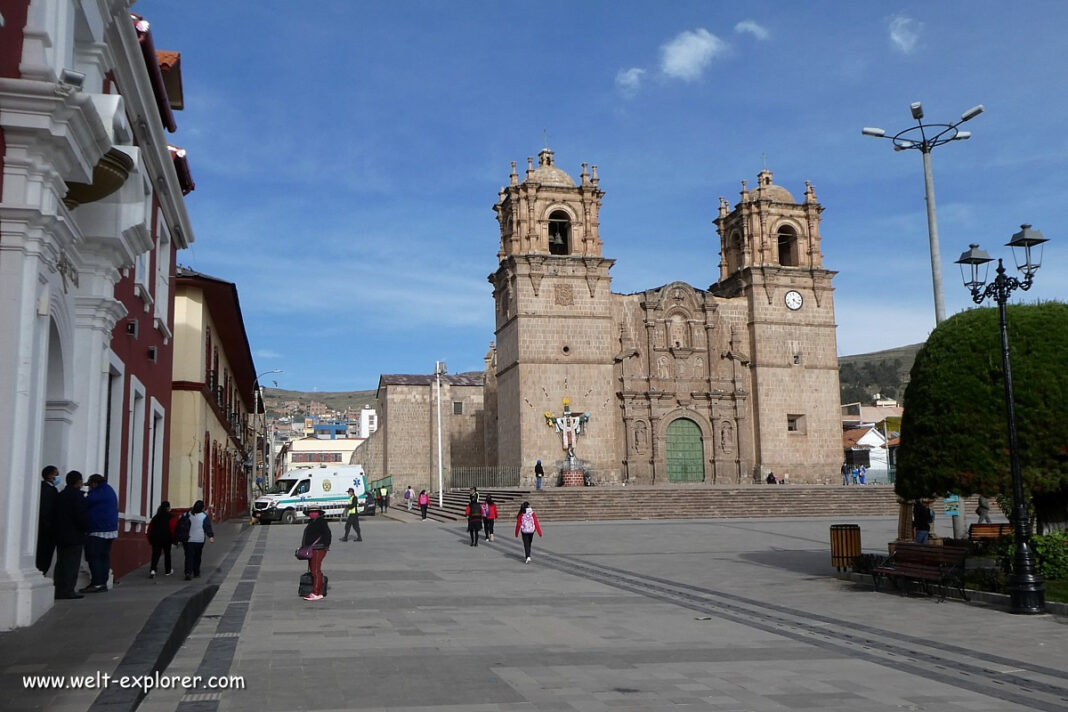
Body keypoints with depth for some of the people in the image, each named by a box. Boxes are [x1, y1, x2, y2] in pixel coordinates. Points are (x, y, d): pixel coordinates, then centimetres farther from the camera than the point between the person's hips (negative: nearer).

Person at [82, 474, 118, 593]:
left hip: (98, 531, -10)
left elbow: (86, 503, -15)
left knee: (94, 557, -8)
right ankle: (103, 583, 11)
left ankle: (96, 583, -11)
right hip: (110, 530, 10)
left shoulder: (100, 491, -11)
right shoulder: (109, 491, 20)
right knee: (104, 556, 10)